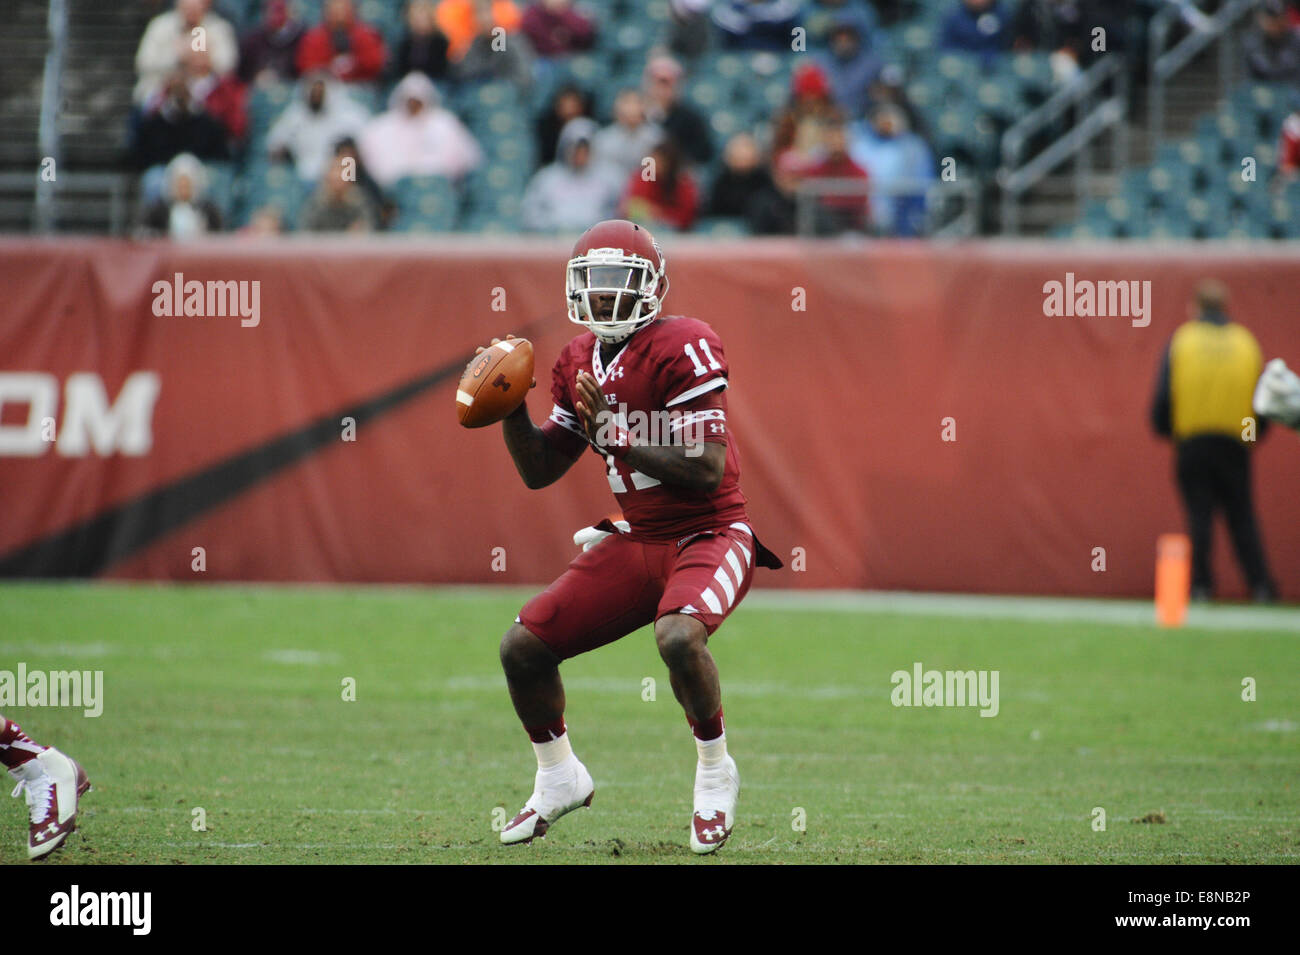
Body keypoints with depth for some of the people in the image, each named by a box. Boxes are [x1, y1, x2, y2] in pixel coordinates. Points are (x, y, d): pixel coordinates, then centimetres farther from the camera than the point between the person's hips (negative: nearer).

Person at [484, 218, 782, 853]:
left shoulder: (683, 349, -17)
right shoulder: (579, 361, 7)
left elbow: (706, 470, -23)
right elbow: (539, 471, 14)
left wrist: (617, 432, -24)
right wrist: (511, 408, -2)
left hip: (709, 534, -7)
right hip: (637, 541, 7)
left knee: (679, 635, -36)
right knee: (523, 646, -1)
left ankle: (714, 774, -10)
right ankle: (559, 778, 23)